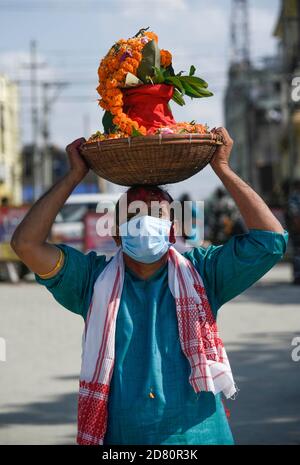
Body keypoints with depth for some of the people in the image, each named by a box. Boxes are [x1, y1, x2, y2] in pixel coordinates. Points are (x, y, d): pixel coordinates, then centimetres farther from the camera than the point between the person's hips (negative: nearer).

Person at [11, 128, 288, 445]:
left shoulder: (202, 273, 2)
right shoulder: (94, 279, 3)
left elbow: (270, 238, -6)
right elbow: (26, 243, -7)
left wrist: (222, 168, -4)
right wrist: (75, 175, -2)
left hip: (200, 435, 0)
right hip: (118, 438, 0)